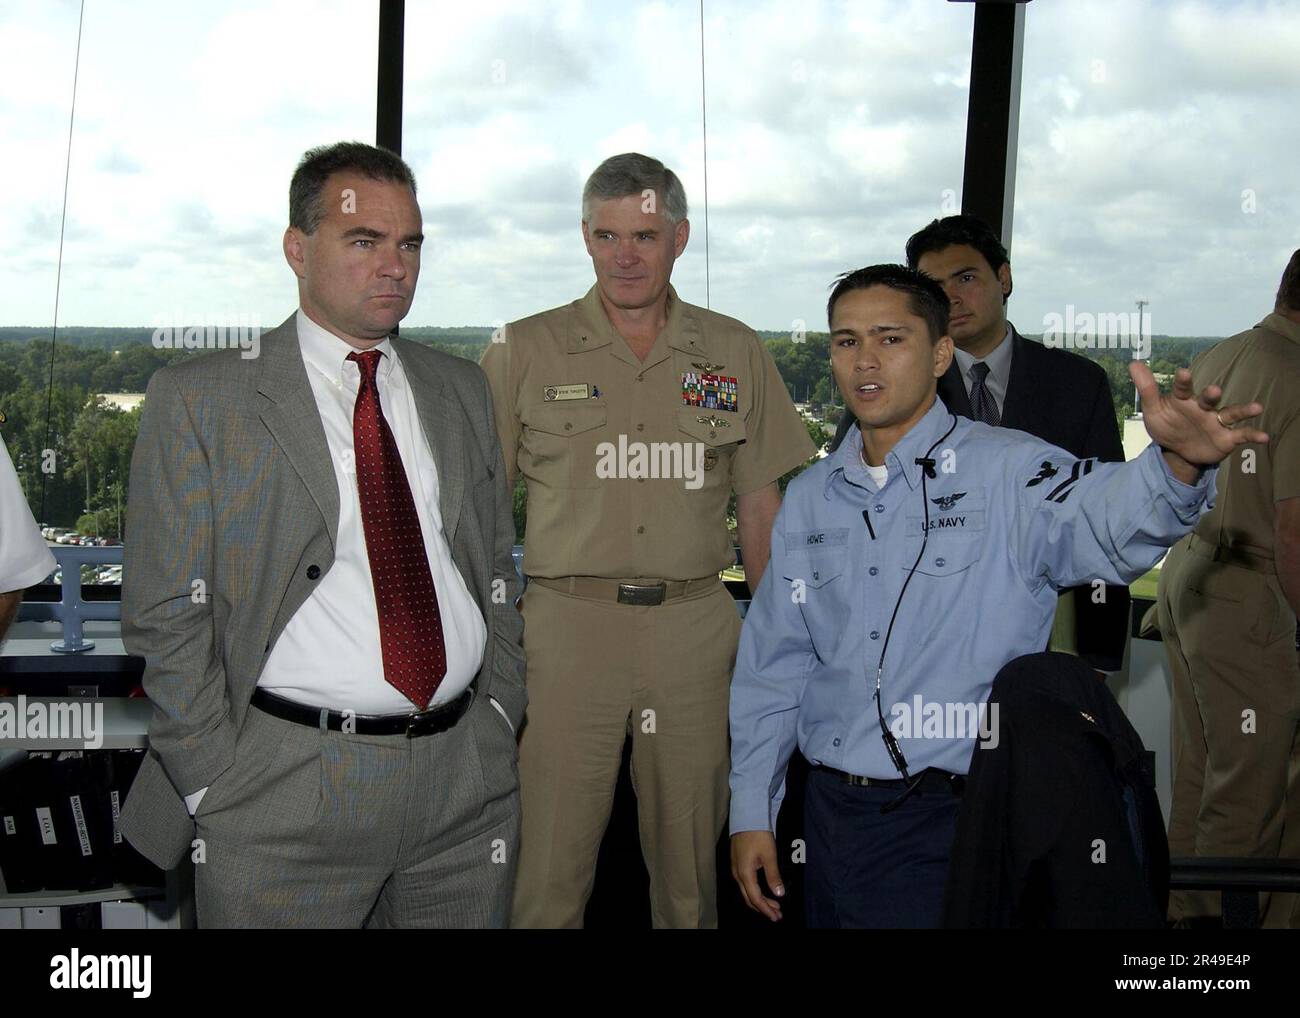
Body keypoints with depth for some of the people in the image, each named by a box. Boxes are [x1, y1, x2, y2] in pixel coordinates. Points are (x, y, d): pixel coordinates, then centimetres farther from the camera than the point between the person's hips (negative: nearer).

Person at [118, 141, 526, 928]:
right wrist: (220, 789, -8)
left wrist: (499, 717, 6)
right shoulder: (200, 401, -3)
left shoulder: (460, 389, 11)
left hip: (470, 782, 4)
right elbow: (165, 617, -4)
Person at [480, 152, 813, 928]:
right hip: (567, 622, -1)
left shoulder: (736, 354, 8)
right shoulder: (526, 352, 3)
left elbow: (760, 503, 11)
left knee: (691, 856, 12)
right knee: (551, 858, 0)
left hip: (695, 624, 2)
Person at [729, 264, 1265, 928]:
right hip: (832, 813, 5)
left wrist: (1179, 462, -50)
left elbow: (1112, 521, -28)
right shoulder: (808, 500, 8)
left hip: (959, 828, -4)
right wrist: (751, 815, 9)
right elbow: (772, 666, 11)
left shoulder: (1007, 473, -7)